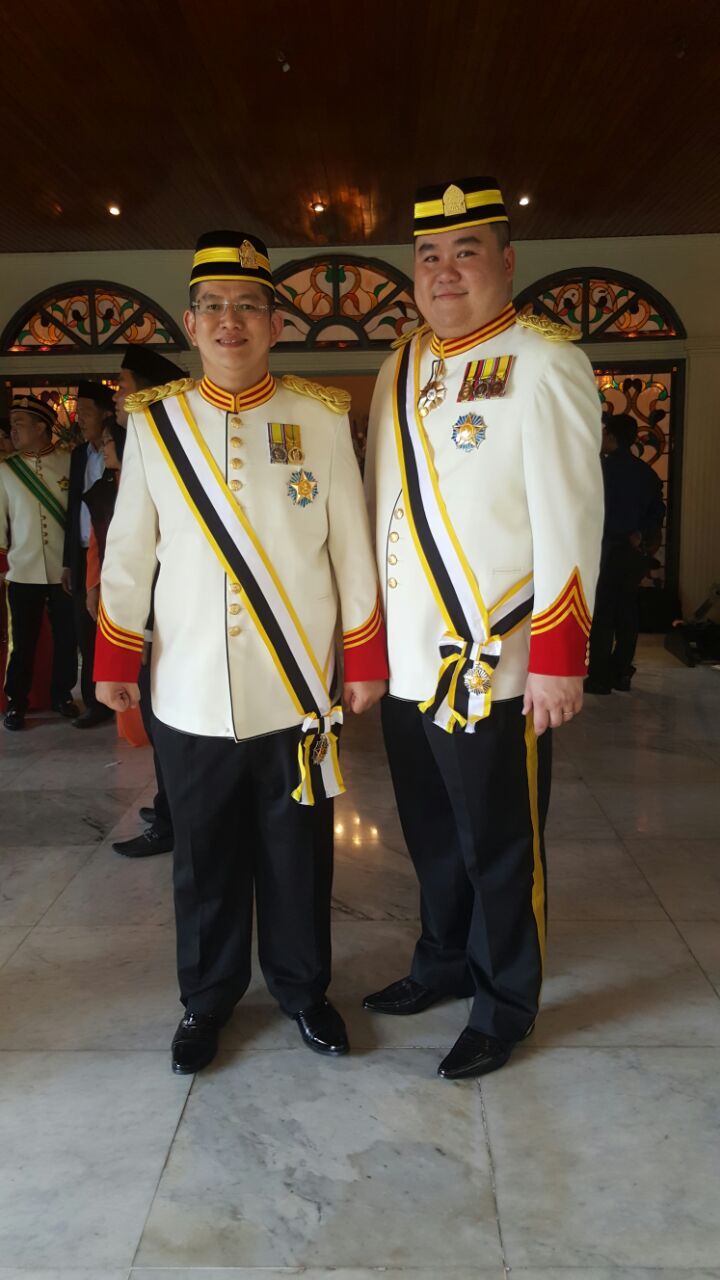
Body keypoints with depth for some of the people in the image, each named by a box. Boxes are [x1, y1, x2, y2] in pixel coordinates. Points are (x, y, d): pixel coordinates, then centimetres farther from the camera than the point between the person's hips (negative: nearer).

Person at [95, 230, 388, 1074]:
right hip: (191, 696, 1)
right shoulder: (153, 422, 3)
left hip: (297, 690, -1)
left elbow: (352, 548, 1)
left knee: (297, 856, 12)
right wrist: (114, 660, 7)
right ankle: (207, 997, 35)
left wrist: (365, 664, 2)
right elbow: (129, 552, 6)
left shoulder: (321, 418, -1)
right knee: (204, 859, 14)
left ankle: (301, 987, 35)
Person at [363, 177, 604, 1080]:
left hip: (493, 667, -6)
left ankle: (505, 1005, 29)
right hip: (406, 661, 6)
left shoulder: (544, 362, -8)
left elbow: (569, 519, -13)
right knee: (432, 835, 20)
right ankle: (444, 962, 41)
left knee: (498, 850, 8)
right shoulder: (400, 367, 11)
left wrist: (558, 659, -17)